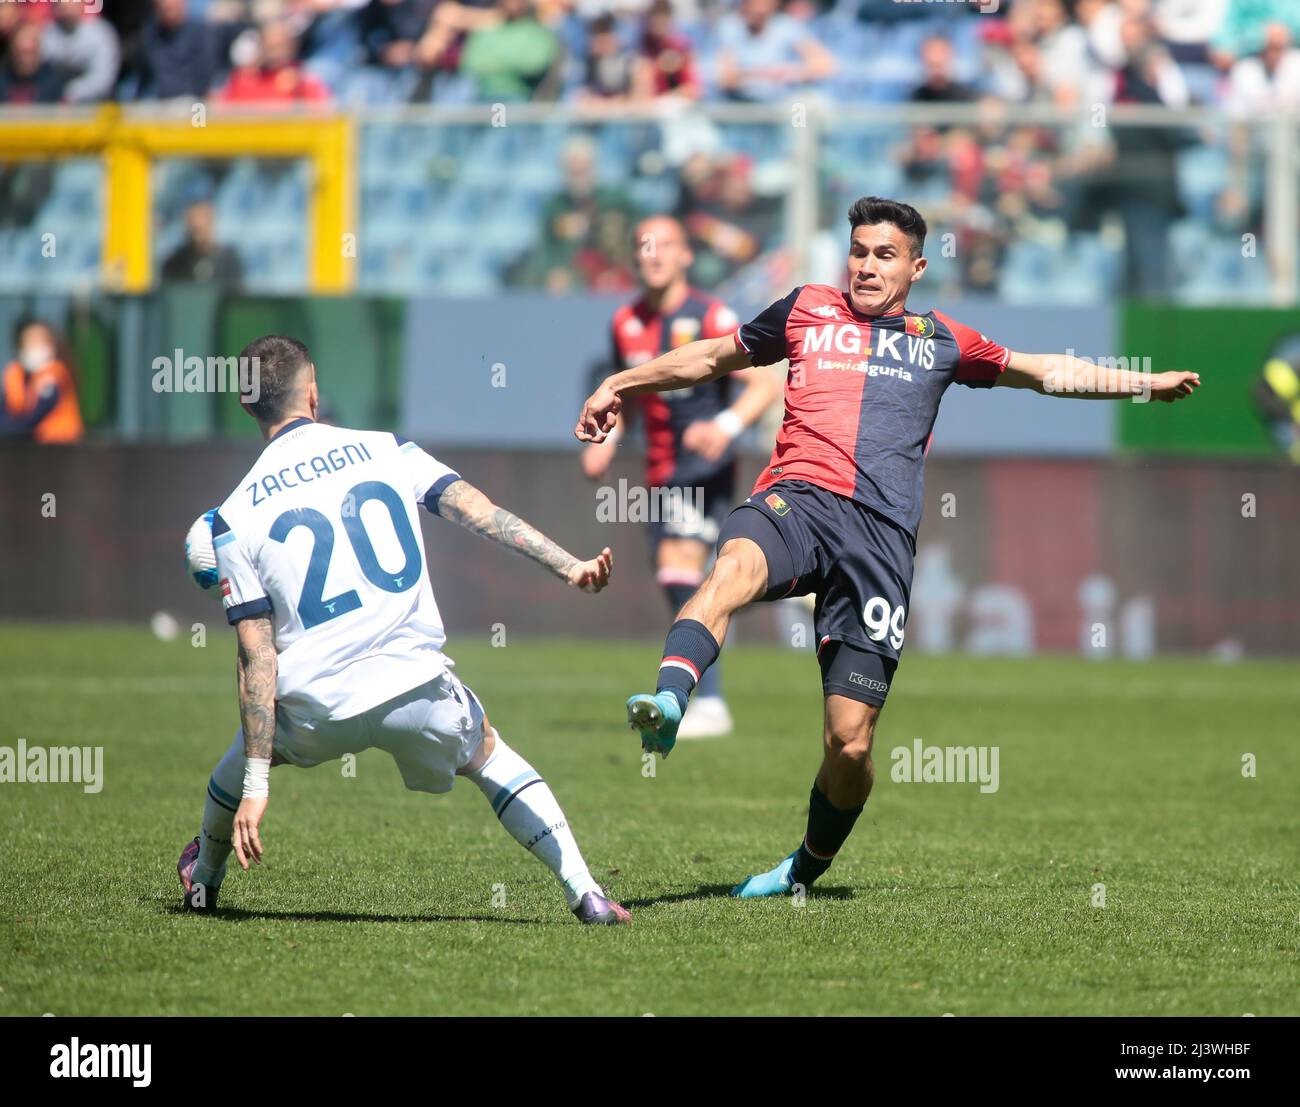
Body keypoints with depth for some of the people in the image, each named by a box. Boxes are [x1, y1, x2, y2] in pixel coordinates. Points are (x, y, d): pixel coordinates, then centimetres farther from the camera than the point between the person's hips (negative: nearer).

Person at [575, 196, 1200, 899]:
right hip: (796, 499, -1)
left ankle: (808, 867, 19)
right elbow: (714, 357, 36)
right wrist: (621, 384, 38)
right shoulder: (808, 310, 23)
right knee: (735, 568, -41)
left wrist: (1148, 383, 32)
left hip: (882, 532, 1)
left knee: (850, 741, -7)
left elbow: (1049, 371, 35)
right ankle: (667, 704, -64)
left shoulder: (940, 342, 24)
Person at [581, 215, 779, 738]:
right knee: (673, 583, 7)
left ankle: (707, 705, -20)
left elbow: (765, 383, -15)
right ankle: (706, 700, 18)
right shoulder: (625, 322, 9)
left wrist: (726, 426, -31)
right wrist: (605, 442, 6)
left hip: (704, 465, -7)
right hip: (661, 473, 7)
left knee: (681, 575, -19)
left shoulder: (710, 318, -11)